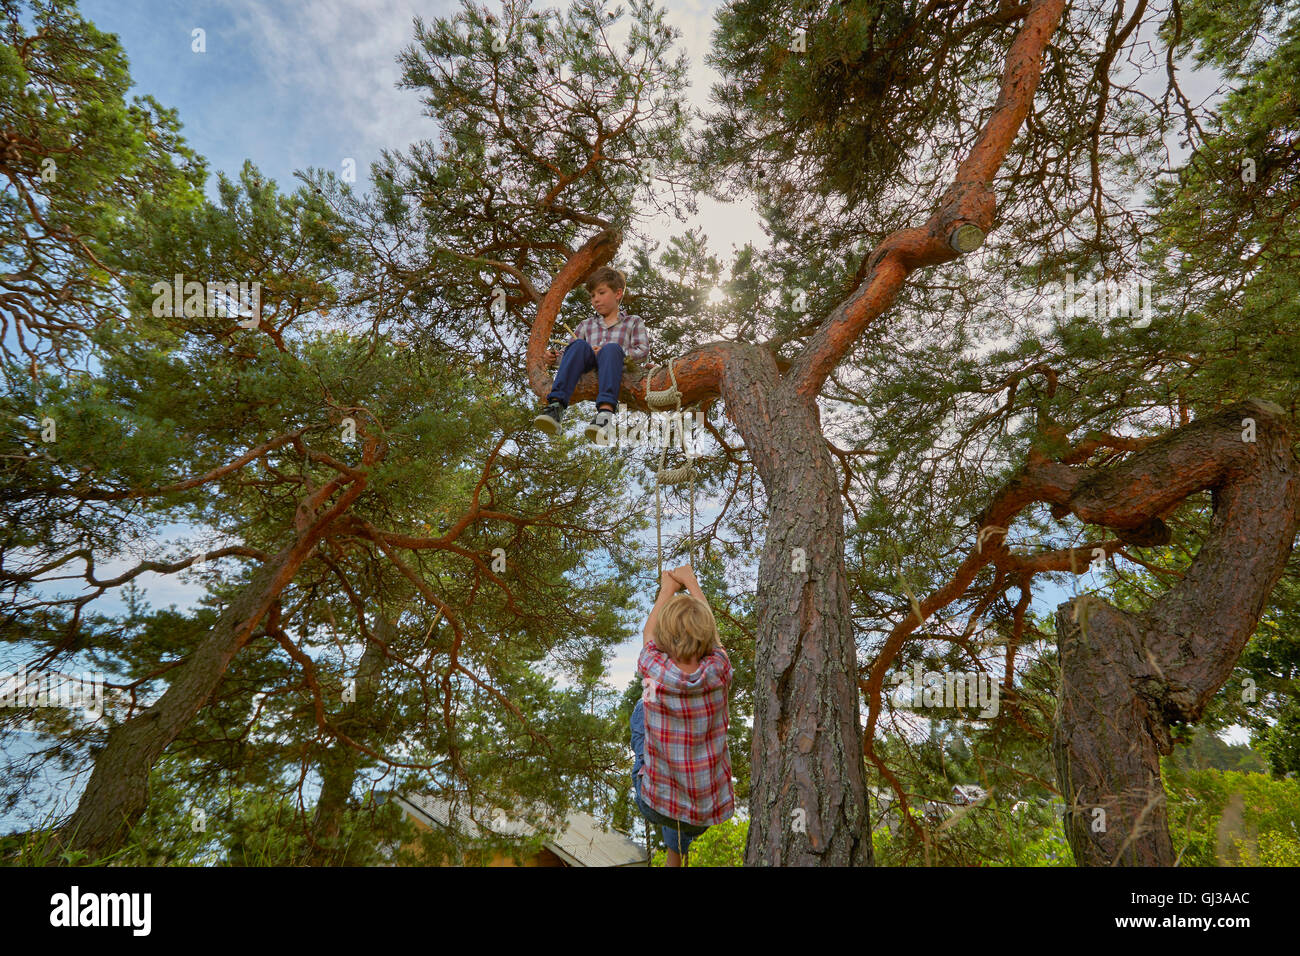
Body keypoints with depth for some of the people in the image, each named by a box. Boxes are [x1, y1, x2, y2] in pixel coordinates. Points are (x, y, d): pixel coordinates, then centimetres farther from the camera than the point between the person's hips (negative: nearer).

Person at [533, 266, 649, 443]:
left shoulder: (633, 322, 23)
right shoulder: (586, 325, 32)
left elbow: (643, 351, 8)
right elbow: (572, 351, 22)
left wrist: (614, 354, -8)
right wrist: (554, 356, 0)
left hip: (618, 372, -2)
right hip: (588, 373, 2)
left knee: (612, 348, -35)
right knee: (579, 345, -28)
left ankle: (605, 412, -59)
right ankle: (556, 405, -46)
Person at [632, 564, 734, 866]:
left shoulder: (654, 673, -24)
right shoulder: (718, 672, -21)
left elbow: (649, 632, -2)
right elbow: (711, 632, 1)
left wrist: (667, 589, 13)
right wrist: (691, 582, 13)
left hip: (654, 805, -2)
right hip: (712, 808, 2)